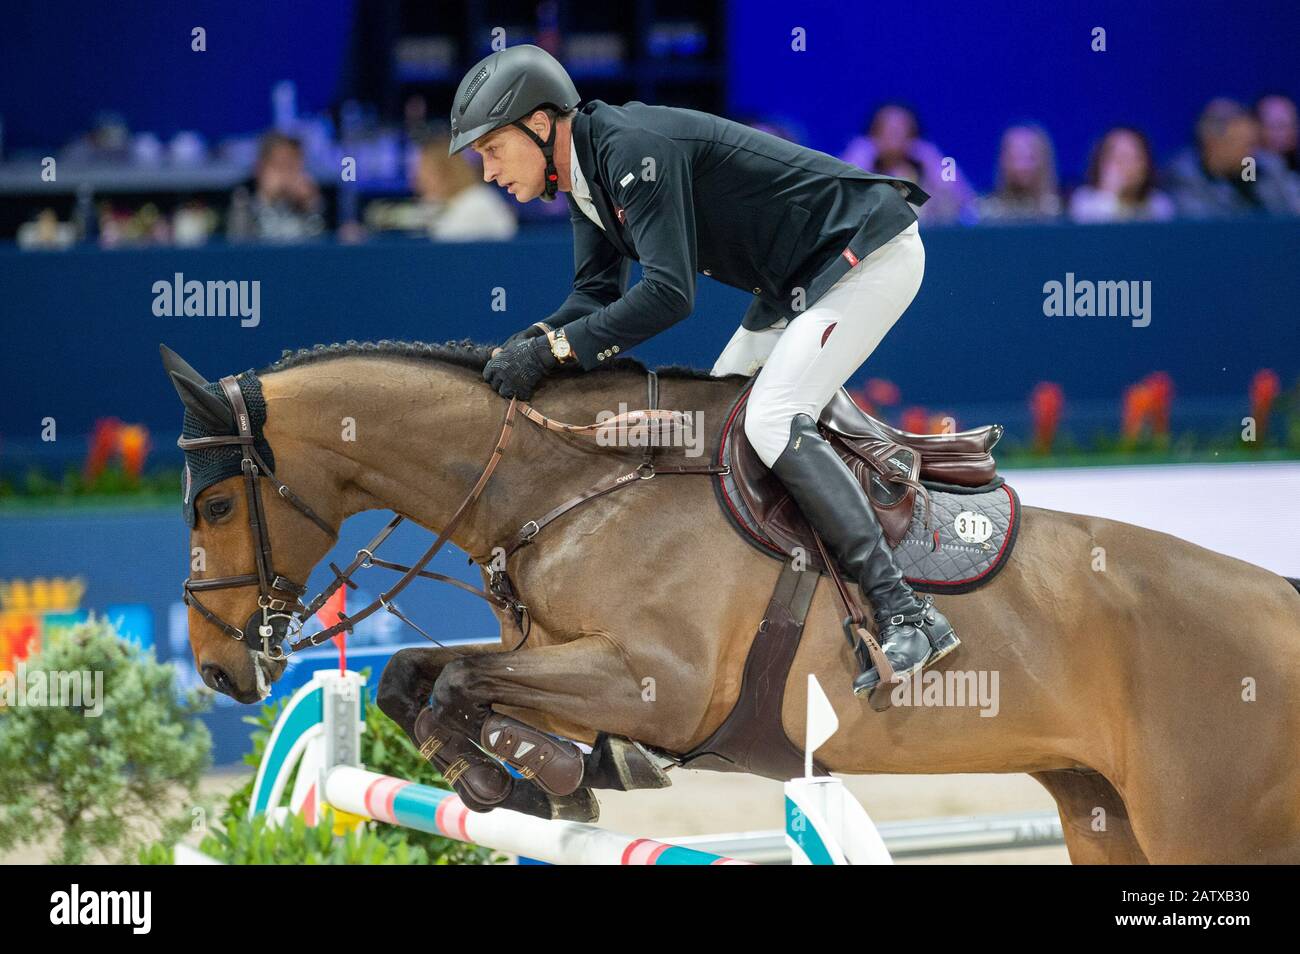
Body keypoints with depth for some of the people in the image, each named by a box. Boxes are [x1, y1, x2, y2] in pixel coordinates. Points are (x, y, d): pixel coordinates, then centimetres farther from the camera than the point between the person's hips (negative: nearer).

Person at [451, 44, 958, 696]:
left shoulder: (633, 148, -25)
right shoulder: (585, 176, 6)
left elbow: (668, 294, -32)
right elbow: (595, 297, 7)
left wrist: (554, 349, -31)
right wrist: (528, 345, -12)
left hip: (870, 252, -11)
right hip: (800, 281, 11)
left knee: (773, 423, -22)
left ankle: (907, 616, -25)